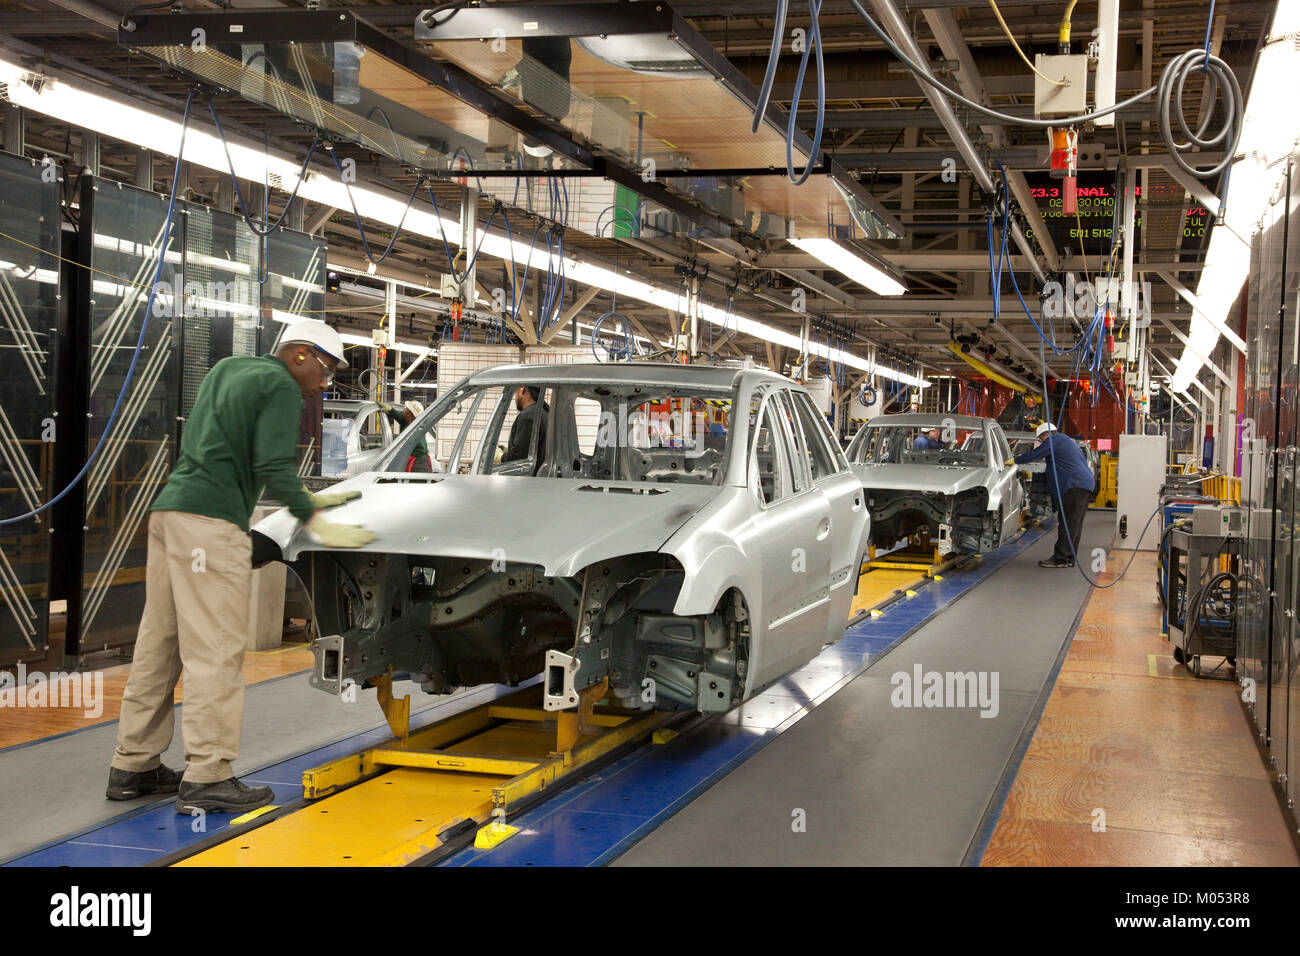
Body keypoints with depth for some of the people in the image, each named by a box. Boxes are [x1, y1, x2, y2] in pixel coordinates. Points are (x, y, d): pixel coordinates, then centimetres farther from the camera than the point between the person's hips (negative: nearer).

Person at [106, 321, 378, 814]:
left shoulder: (227, 370, 24)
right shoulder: (280, 387, -3)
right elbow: (273, 465, -14)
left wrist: (305, 498, 31)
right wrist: (316, 522, -12)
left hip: (170, 511, 9)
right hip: (210, 520, -9)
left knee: (161, 643, 12)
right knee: (216, 649, -10)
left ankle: (133, 765, 17)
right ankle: (207, 777, -11)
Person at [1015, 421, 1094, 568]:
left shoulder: (1054, 440, -1)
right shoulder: (1066, 442, 29)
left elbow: (1035, 455, -3)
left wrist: (1016, 460, 9)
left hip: (1075, 486, -10)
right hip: (1085, 485, 10)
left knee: (1068, 524, -11)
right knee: (1074, 524, 10)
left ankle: (1061, 558, -13)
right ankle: (1069, 558, 11)